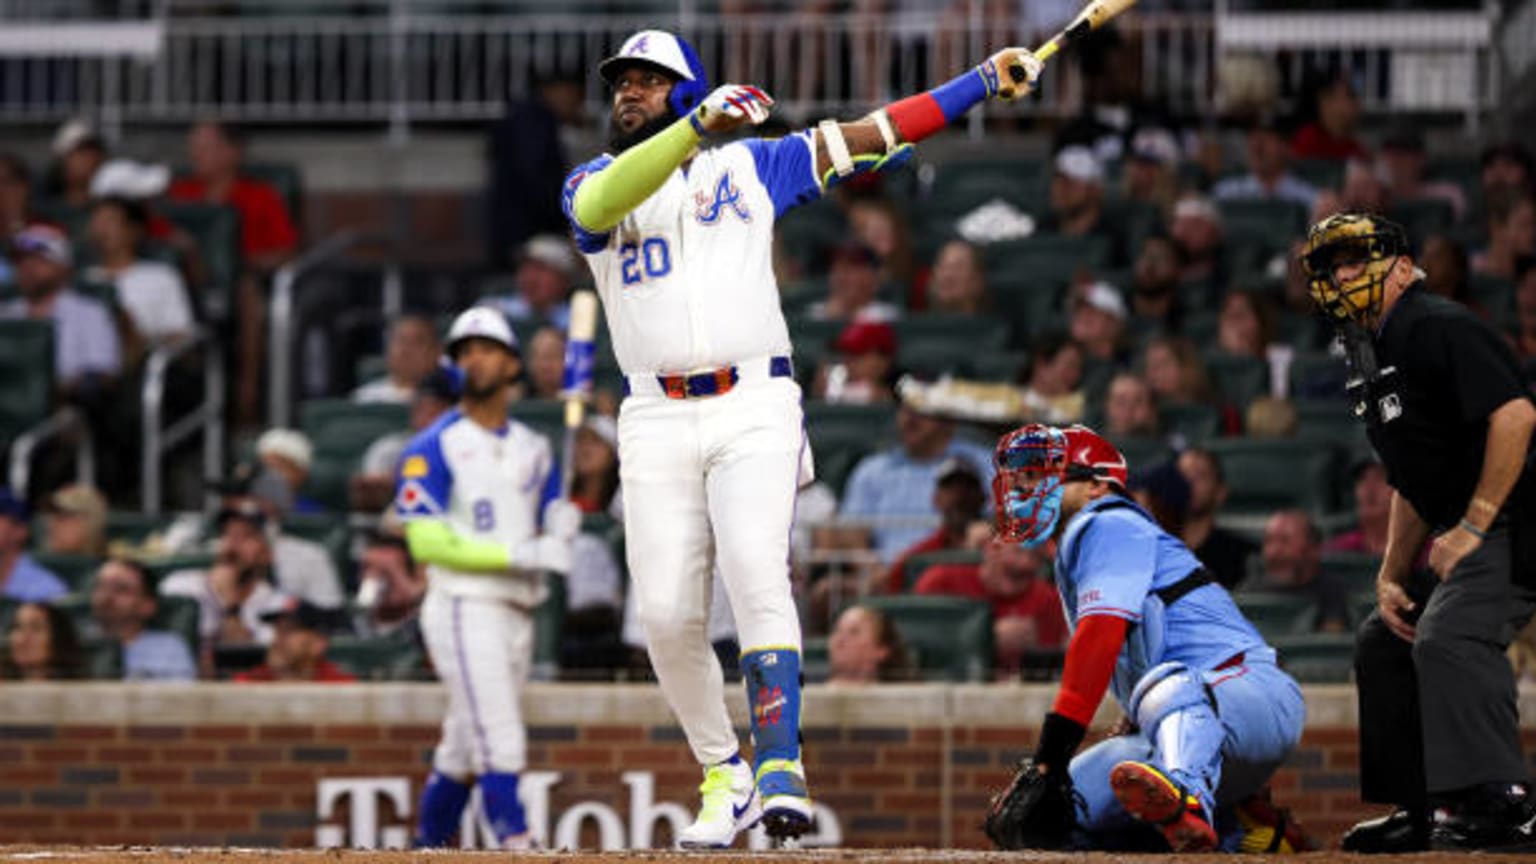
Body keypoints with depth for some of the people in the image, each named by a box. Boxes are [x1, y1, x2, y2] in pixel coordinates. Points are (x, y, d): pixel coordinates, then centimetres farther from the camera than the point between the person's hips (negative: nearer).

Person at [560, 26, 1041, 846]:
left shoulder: (749, 165, 14)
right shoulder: (591, 185, 11)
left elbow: (871, 135, 12)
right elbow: (605, 202, -14)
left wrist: (985, 79, 6)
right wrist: (697, 127, -27)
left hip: (753, 409, -1)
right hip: (657, 420, 1)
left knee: (756, 575, -20)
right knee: (667, 613, -4)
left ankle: (779, 769, -25)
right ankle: (723, 776, 12)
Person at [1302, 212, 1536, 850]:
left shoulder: (1439, 329, -13)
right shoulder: (1377, 364, 19)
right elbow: (1412, 488, 25)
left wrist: (1473, 527, -23)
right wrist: (1392, 576, 14)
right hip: (1465, 530, 11)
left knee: (1449, 636, -28)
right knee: (1383, 642, 15)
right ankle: (1422, 807, 18)